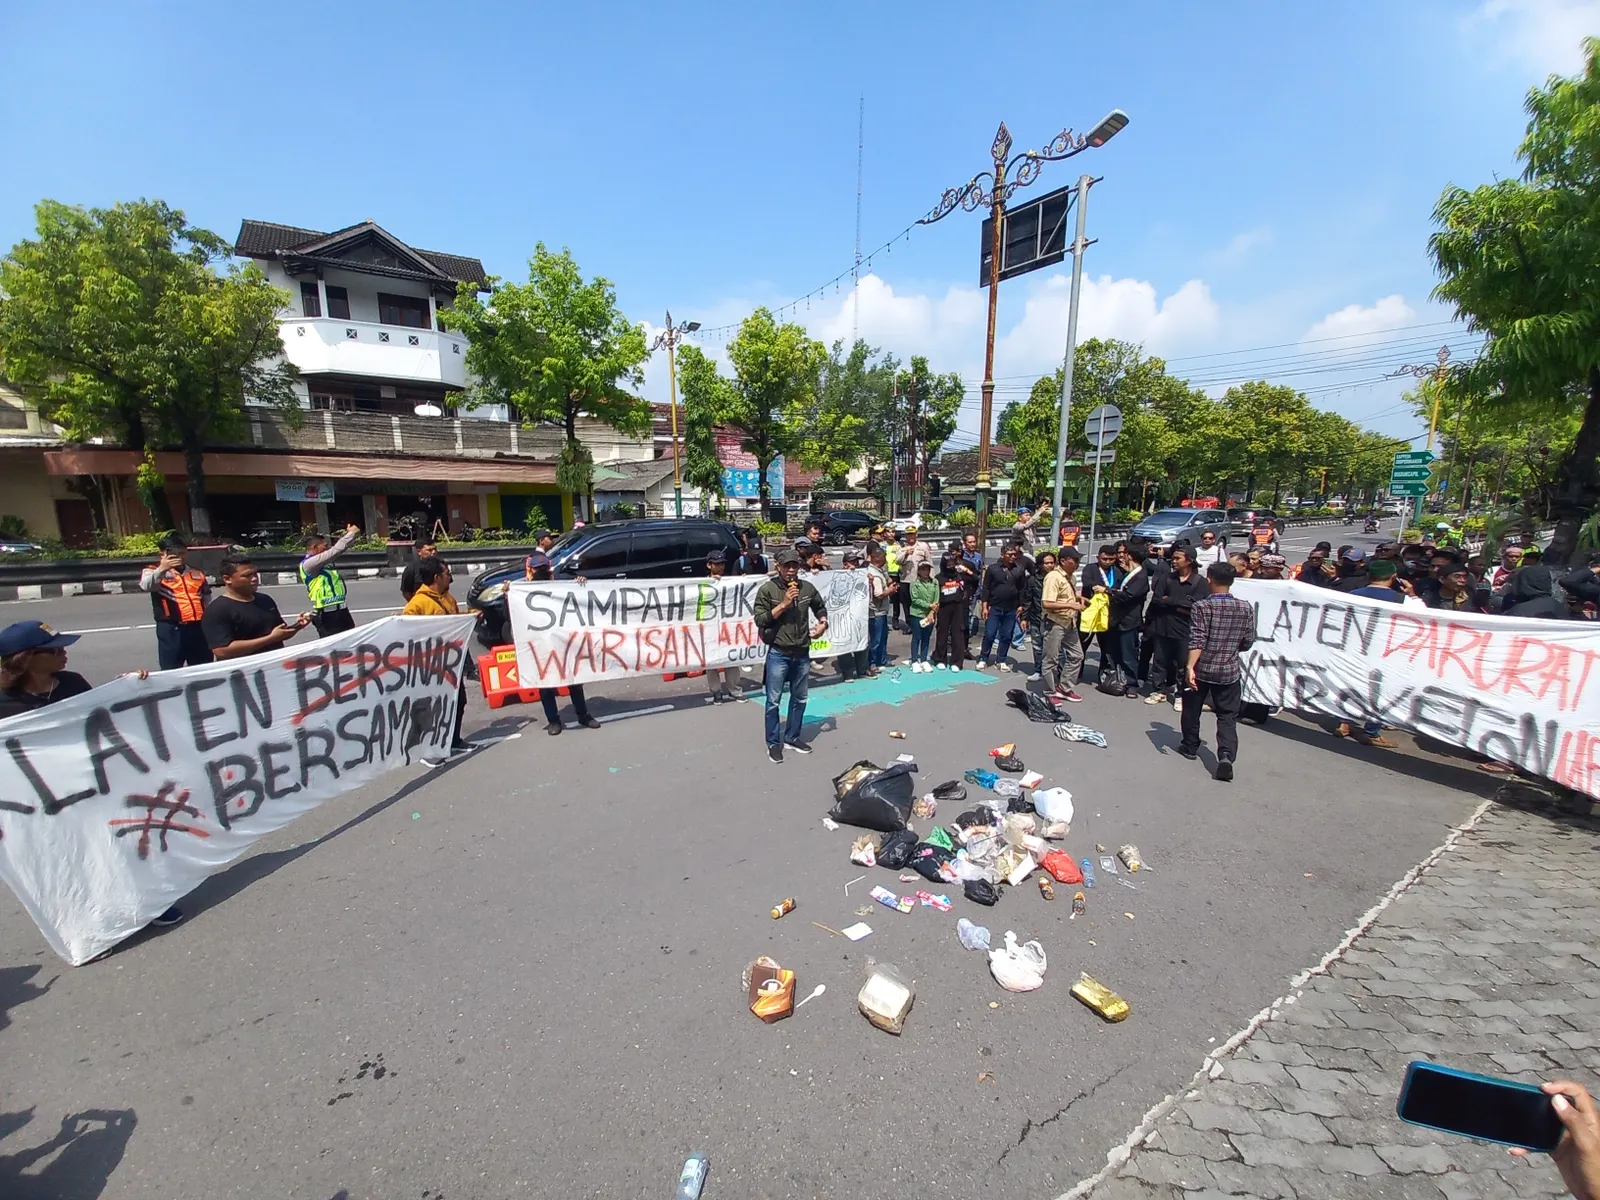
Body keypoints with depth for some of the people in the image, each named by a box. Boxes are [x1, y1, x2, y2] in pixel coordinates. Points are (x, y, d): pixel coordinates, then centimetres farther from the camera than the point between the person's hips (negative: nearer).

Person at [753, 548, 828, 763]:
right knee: (774, 700, 2)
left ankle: (792, 737, 31)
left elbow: (820, 607, 21)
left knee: (799, 699, 14)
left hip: (802, 653, 4)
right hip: (778, 654, -4)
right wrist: (784, 604, -19)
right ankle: (773, 743, 18)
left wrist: (822, 623, 2)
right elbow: (760, 620, -13)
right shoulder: (767, 589, -8)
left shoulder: (807, 588, 2)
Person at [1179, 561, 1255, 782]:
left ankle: (1190, 747, 31)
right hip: (1229, 671, 2)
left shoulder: (1201, 606, -12)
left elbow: (1197, 640, -20)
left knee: (1192, 709, 17)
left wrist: (1190, 666, -24)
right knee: (1227, 716, 6)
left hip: (1201, 669, -2)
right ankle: (1226, 755, -12)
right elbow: (1248, 643, 7)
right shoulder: (1245, 609, 1)